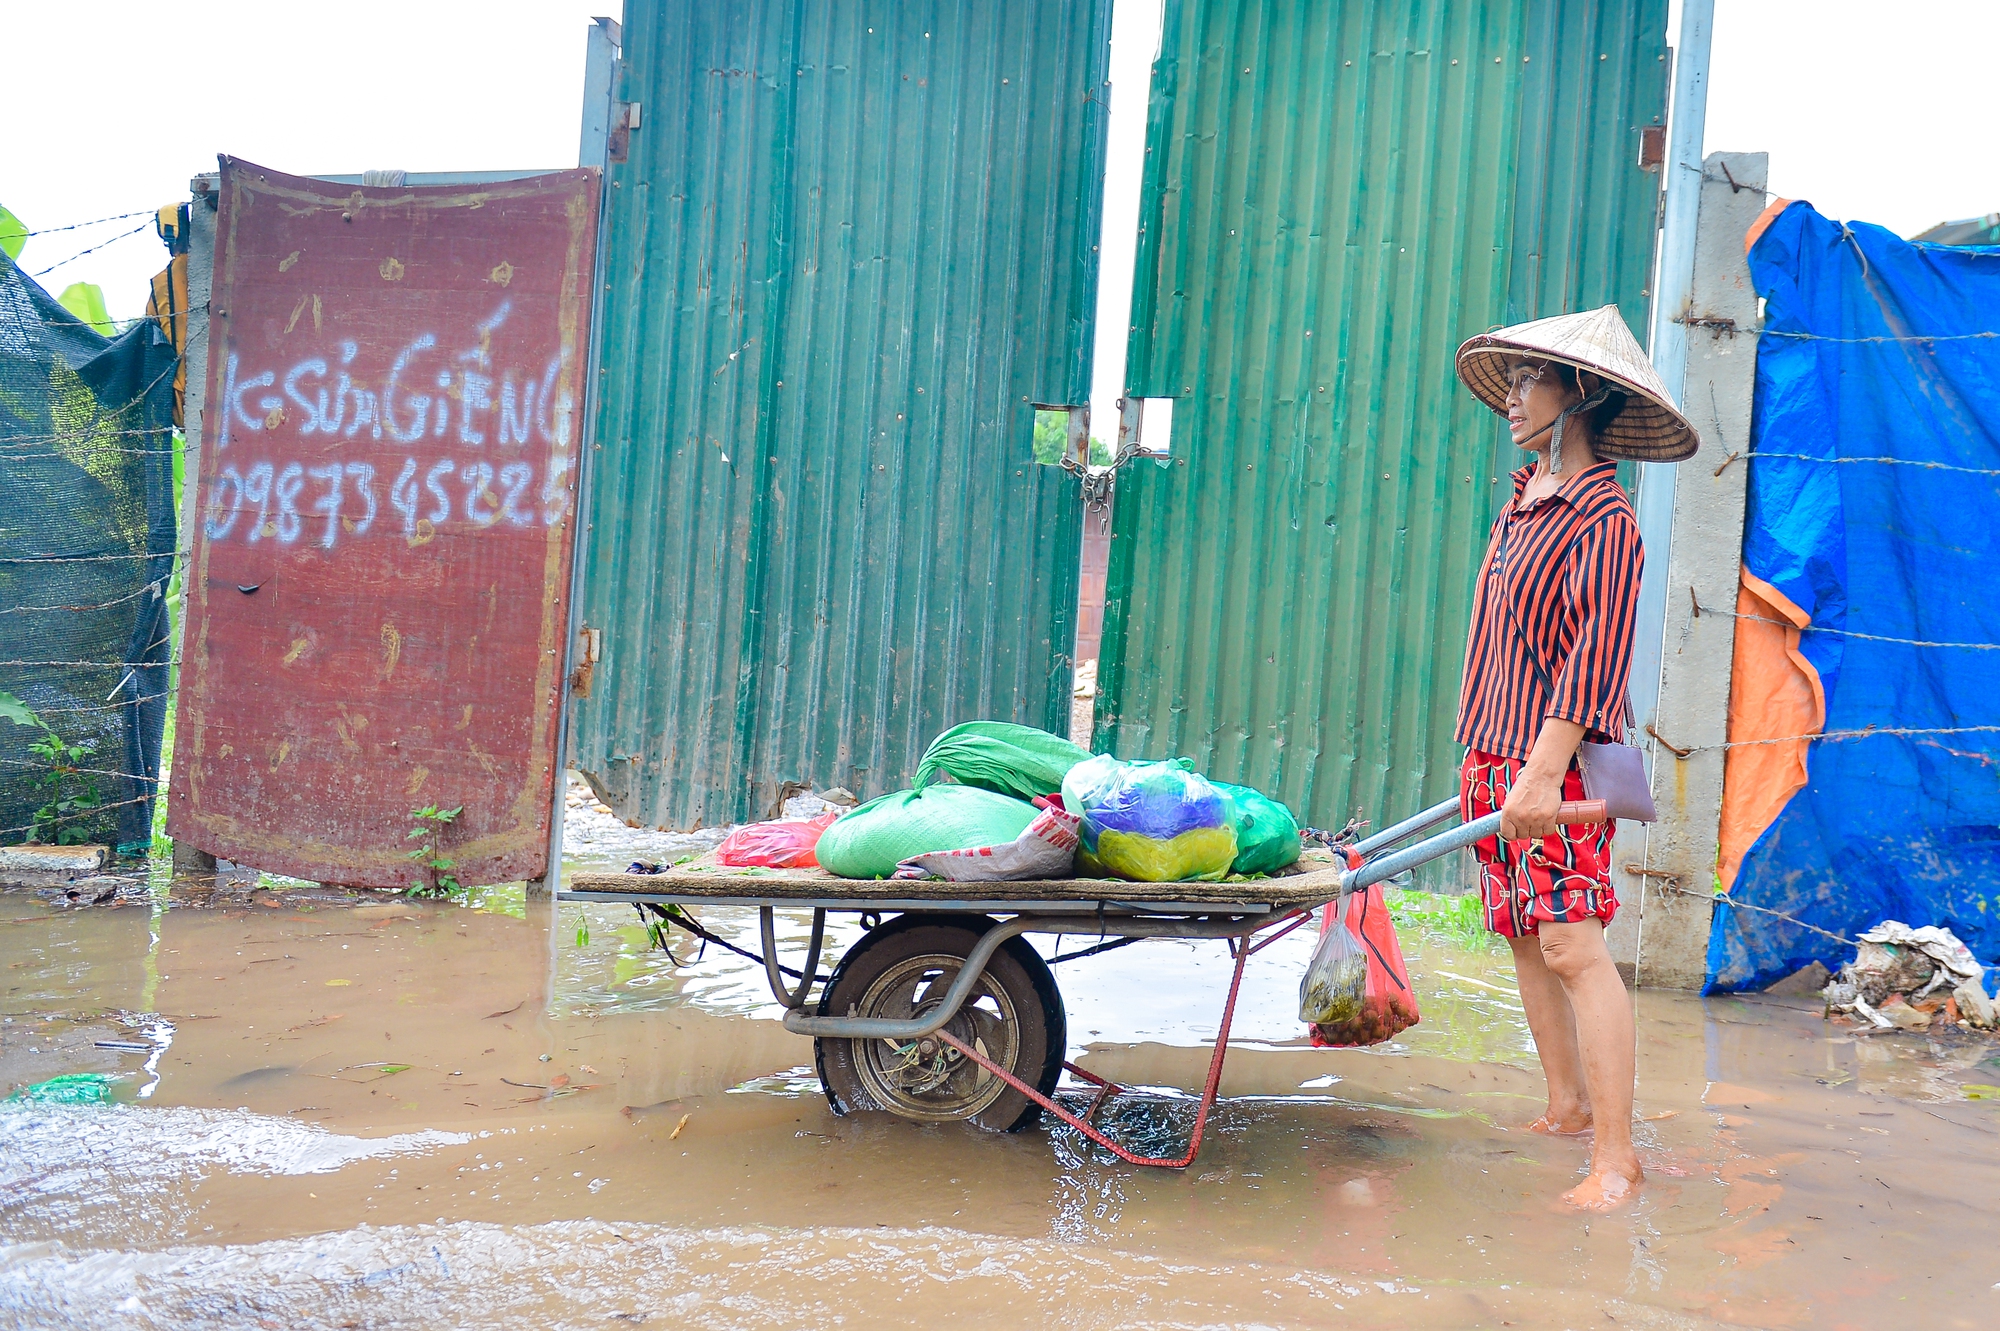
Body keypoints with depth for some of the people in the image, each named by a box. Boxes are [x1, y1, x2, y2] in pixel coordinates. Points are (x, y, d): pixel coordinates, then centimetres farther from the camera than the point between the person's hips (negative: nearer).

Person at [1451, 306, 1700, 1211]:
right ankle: (1568, 1105, 27)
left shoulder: (1600, 519, -13)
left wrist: (1544, 771, -25)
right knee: (1523, 934, 13)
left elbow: (1593, 655, -19)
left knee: (1572, 947, -9)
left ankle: (1615, 1157, -3)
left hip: (1555, 765, -9)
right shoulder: (1523, 501, 14)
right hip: (1496, 756, 9)